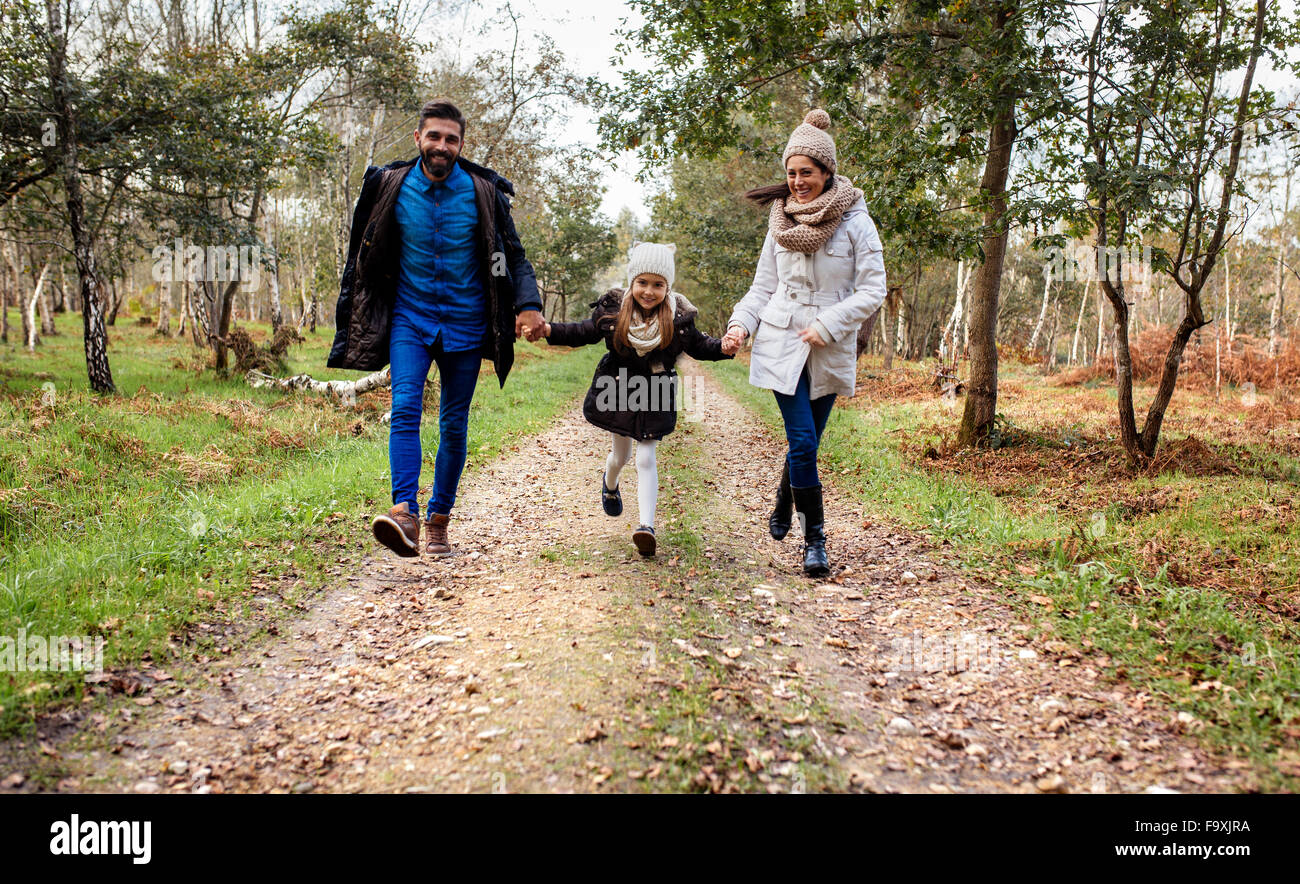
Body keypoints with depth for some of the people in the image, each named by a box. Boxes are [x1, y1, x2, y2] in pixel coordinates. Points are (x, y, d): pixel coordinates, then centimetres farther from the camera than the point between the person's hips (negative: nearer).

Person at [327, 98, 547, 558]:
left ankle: (439, 520, 18)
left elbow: (515, 257, 1)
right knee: (405, 407, -20)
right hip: (409, 318, 0)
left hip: (465, 323, 0)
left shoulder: (484, 193, -2)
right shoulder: (390, 188, 0)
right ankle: (405, 514, -29)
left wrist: (529, 305, -16)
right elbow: (362, 257, 10)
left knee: (454, 424, 5)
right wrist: (350, 315, 10)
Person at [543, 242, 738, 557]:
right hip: (617, 391, 1)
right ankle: (609, 484, 53)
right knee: (621, 454, 16)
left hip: (654, 396, -1)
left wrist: (722, 348, -18)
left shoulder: (679, 316, -11)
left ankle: (647, 526, -8)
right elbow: (585, 332, -2)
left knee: (646, 457, -6)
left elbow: (697, 344, 2)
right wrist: (549, 330, -15)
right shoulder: (612, 309, -11)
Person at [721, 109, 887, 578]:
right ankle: (814, 538, 2)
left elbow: (872, 290, -5)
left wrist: (826, 326, -14)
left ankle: (782, 508, 37)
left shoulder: (855, 222, -3)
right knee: (803, 441, -9)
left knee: (807, 441, 9)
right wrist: (740, 323, -4)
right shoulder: (781, 222, 7)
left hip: (830, 350, 0)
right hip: (781, 343, 1)